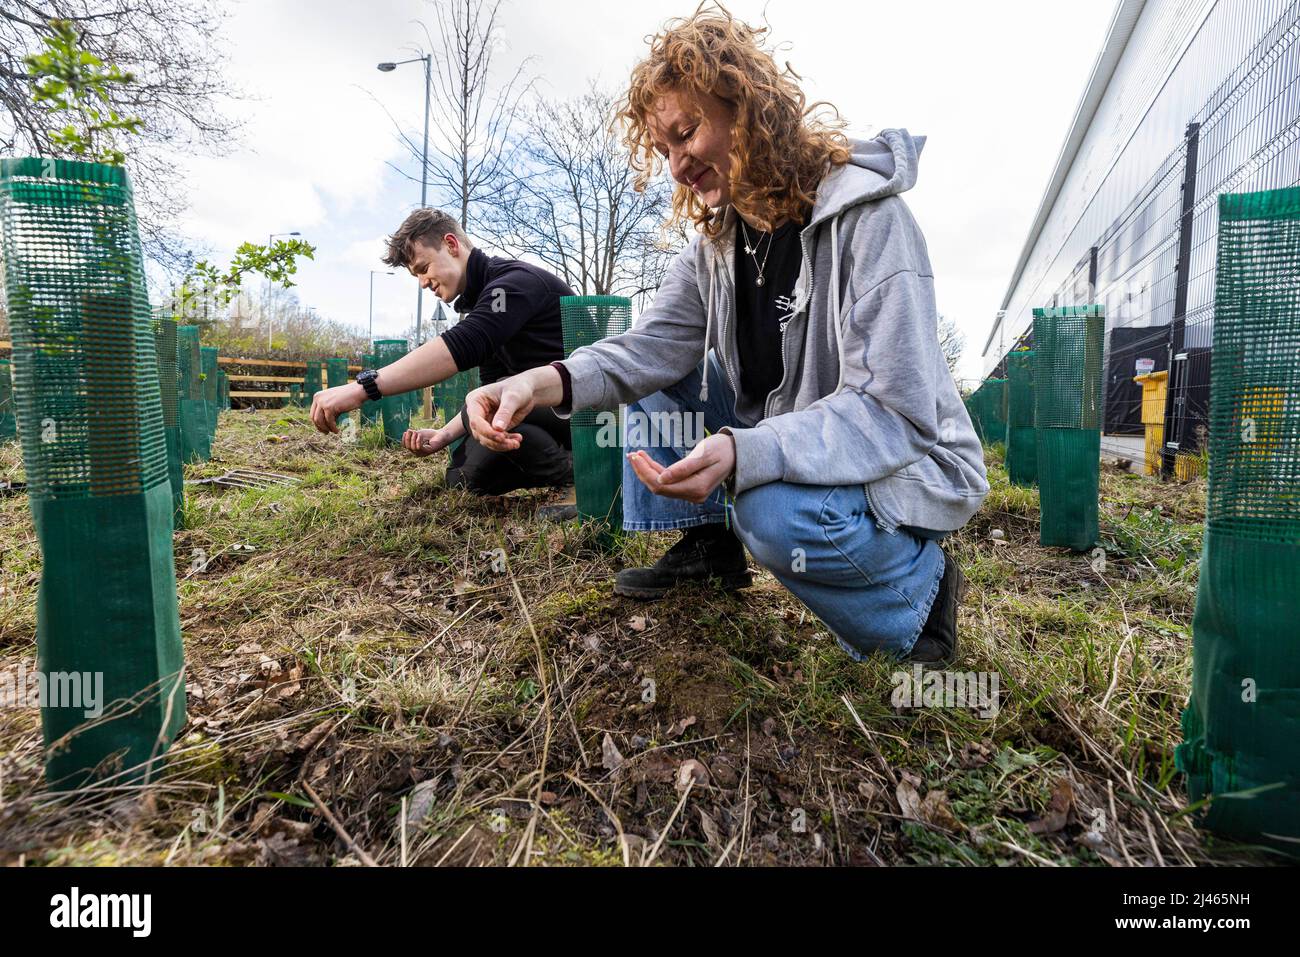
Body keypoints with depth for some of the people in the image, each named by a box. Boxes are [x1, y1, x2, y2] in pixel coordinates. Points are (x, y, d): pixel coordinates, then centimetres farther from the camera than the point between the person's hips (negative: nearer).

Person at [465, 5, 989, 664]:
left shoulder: (866, 216, -21)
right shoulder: (716, 239, 2)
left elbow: (894, 414, -28)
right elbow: (651, 344, -9)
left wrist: (742, 453, -43)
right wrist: (547, 381, -28)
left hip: (908, 462, -6)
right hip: (783, 436, 7)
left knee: (777, 514, -37)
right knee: (655, 376, 0)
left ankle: (920, 585, -6)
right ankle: (706, 546, 7)